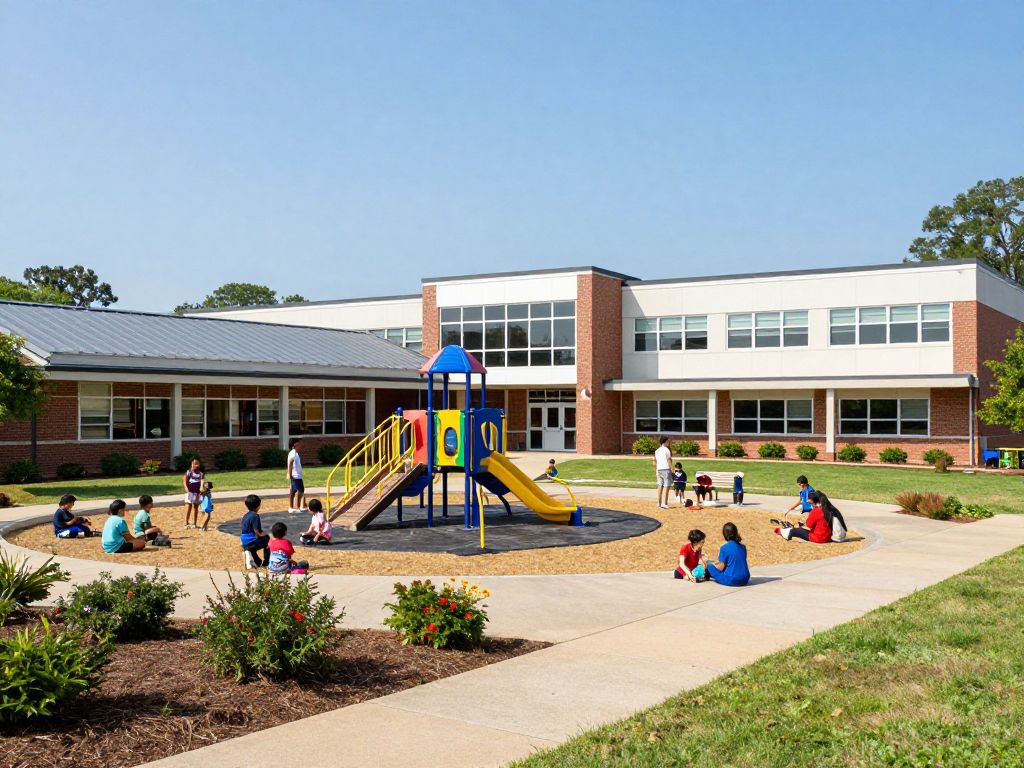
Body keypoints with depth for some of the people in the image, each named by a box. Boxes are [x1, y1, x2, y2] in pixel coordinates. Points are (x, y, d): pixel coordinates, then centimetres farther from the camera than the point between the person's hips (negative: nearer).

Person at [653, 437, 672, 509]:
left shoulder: (657, 451, 14)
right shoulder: (667, 450, -7)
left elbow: (655, 461, 16)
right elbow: (669, 460, -12)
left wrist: (656, 471, 23)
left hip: (659, 469, 7)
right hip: (666, 469, -7)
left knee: (660, 486, 12)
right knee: (666, 486, -6)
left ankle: (659, 503, 15)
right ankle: (664, 503, -13)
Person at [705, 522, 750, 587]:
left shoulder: (724, 548, -12)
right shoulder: (743, 547, 7)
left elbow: (721, 568, -7)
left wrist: (710, 565, 13)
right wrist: (720, 562, 25)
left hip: (731, 581, -7)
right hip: (745, 580, 7)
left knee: (710, 566, 7)